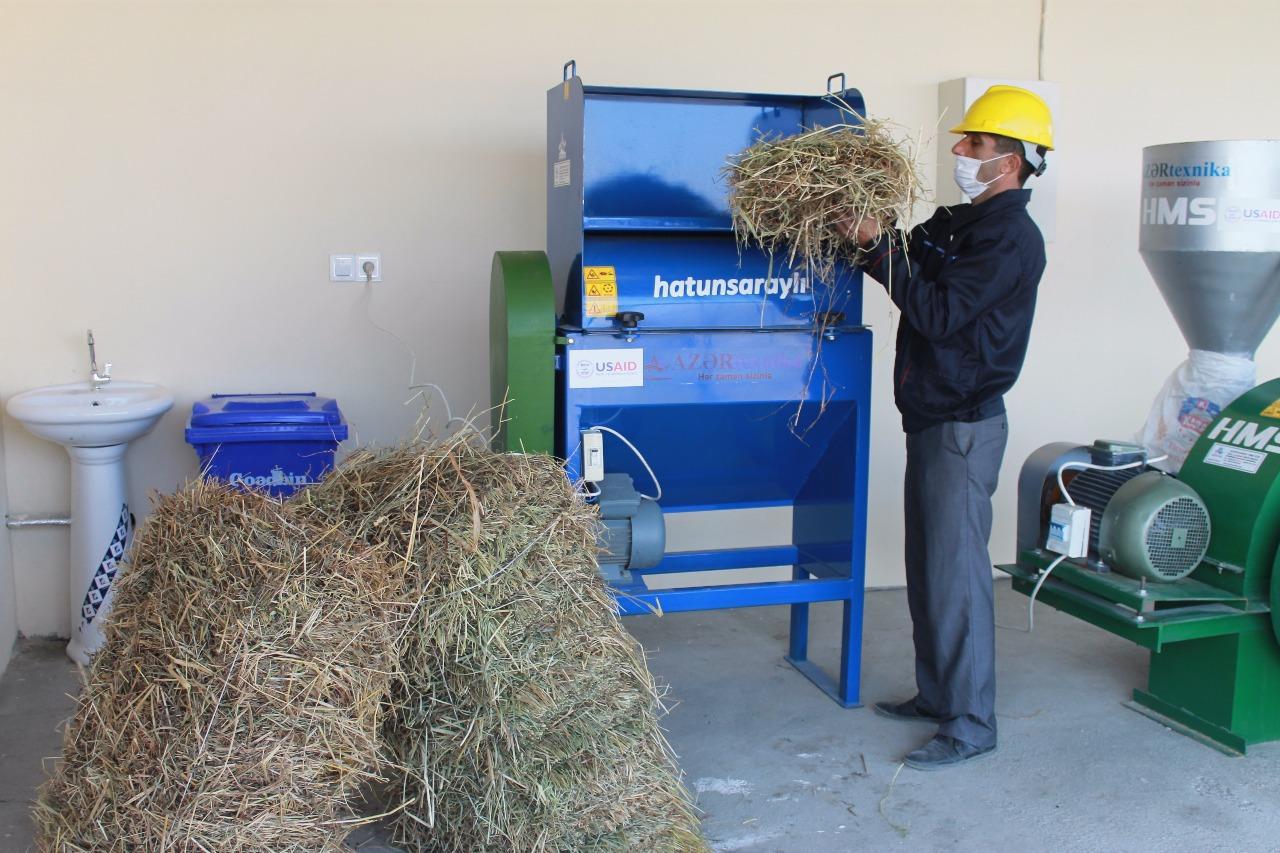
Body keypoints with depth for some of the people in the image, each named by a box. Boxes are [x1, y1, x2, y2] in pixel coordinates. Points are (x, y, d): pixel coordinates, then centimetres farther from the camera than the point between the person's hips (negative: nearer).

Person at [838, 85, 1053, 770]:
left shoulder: (1010, 237, -16)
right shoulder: (955, 223, 14)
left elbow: (939, 314, -23)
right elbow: (912, 269, 12)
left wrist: (879, 247, -20)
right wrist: (870, 236, -5)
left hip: (966, 425, -10)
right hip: (931, 419, 10)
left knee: (956, 573, -5)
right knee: (927, 567, 16)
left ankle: (972, 725, 5)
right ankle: (936, 694, 29)